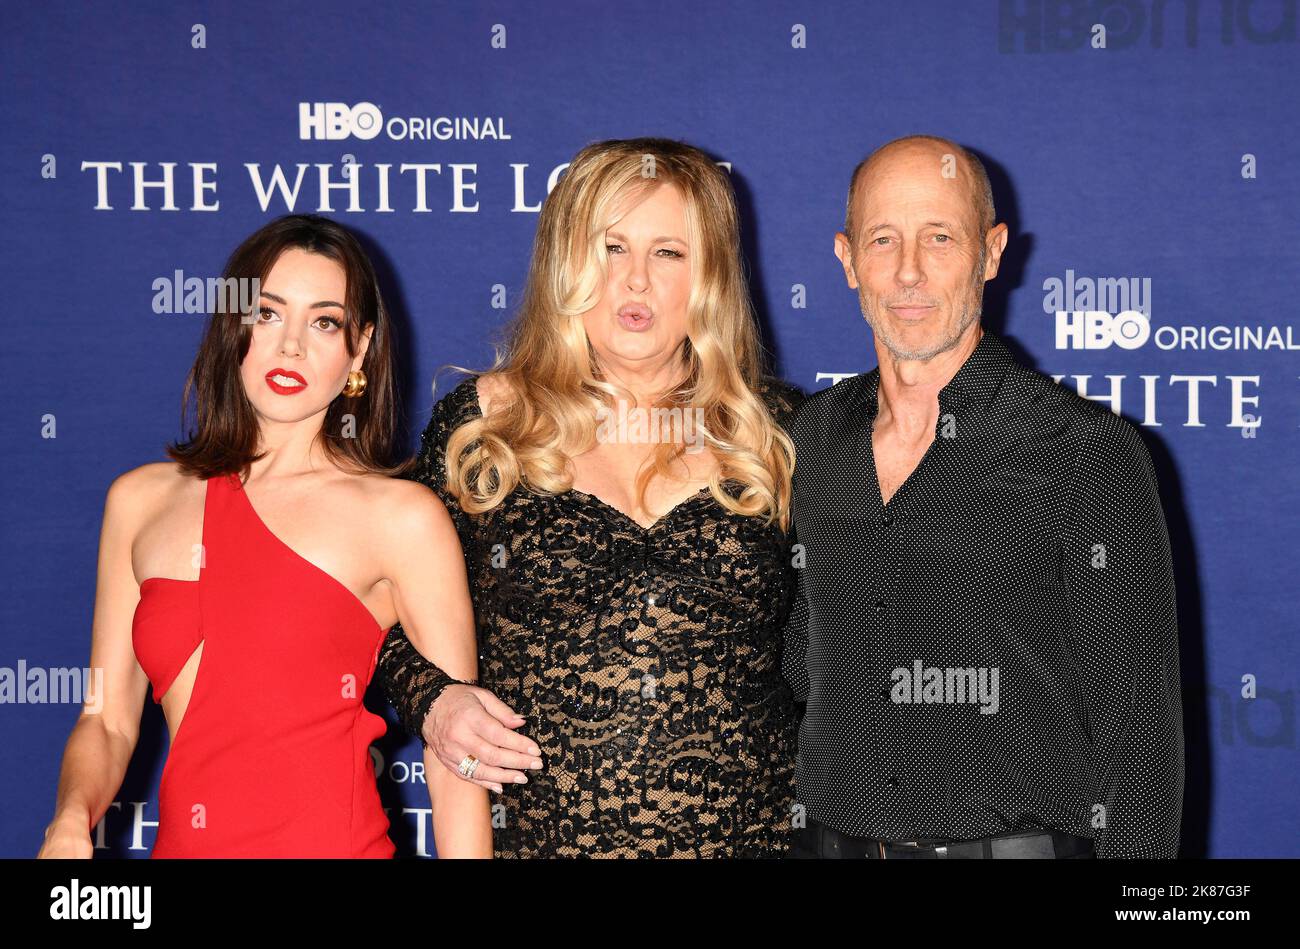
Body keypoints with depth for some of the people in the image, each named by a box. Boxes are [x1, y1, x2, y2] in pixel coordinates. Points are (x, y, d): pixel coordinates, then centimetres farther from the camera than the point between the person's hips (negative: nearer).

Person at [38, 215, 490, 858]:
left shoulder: (403, 517, -7)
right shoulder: (140, 502, 5)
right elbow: (107, 720, 6)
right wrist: (70, 822, -11)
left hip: (337, 842, -3)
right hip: (181, 842, 4)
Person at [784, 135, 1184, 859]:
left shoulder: (1091, 452, -10)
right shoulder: (816, 438, 4)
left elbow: (1138, 724, -10)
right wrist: (791, 832, 11)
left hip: (1018, 842, -4)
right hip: (834, 840, 4)